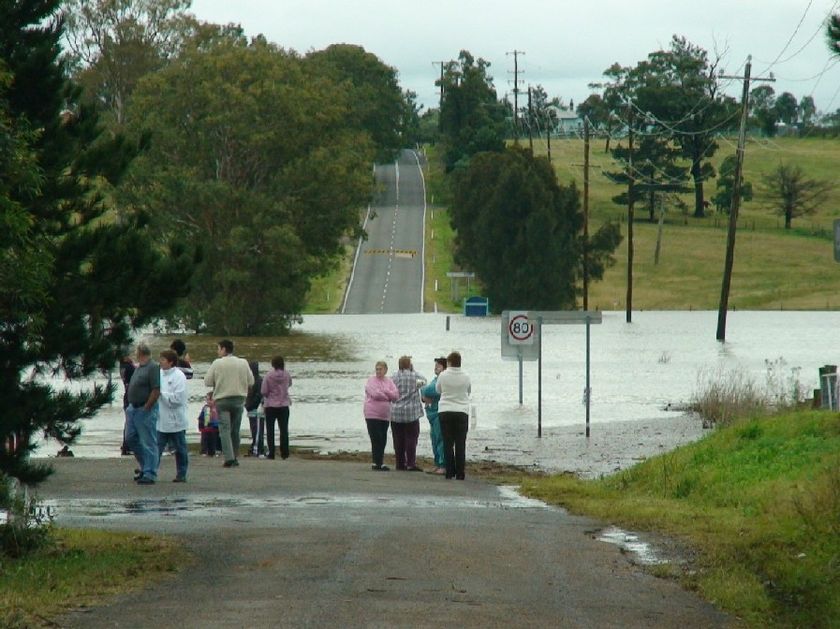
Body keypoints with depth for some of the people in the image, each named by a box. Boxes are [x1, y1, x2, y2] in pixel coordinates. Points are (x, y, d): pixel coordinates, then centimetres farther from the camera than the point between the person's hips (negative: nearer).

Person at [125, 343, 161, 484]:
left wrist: (146, 408, -19)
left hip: (146, 410, -10)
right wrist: (131, 406, 14)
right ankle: (145, 467, 26)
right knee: (131, 438, 13)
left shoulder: (153, 367, -14)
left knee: (148, 443, -5)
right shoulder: (138, 367, 15)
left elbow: (156, 391, -20)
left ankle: (149, 474, -3)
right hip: (134, 409, 10)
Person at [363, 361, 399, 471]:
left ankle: (379, 463, 13)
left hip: (385, 416, 5)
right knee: (376, 439, -7)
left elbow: (396, 396, -1)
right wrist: (388, 396, -4)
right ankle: (377, 463, -3)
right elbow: (375, 394, -17)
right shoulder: (371, 380, -3)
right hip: (372, 415, -5)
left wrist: (384, 391, -11)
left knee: (383, 440, 6)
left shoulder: (389, 382, 11)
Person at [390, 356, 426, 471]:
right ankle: (411, 464, -9)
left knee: (398, 439, 8)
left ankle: (400, 463, 11)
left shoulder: (394, 377, 1)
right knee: (411, 439, -1)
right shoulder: (414, 375, -4)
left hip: (396, 413, 3)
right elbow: (423, 381, 17)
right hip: (411, 413, -3)